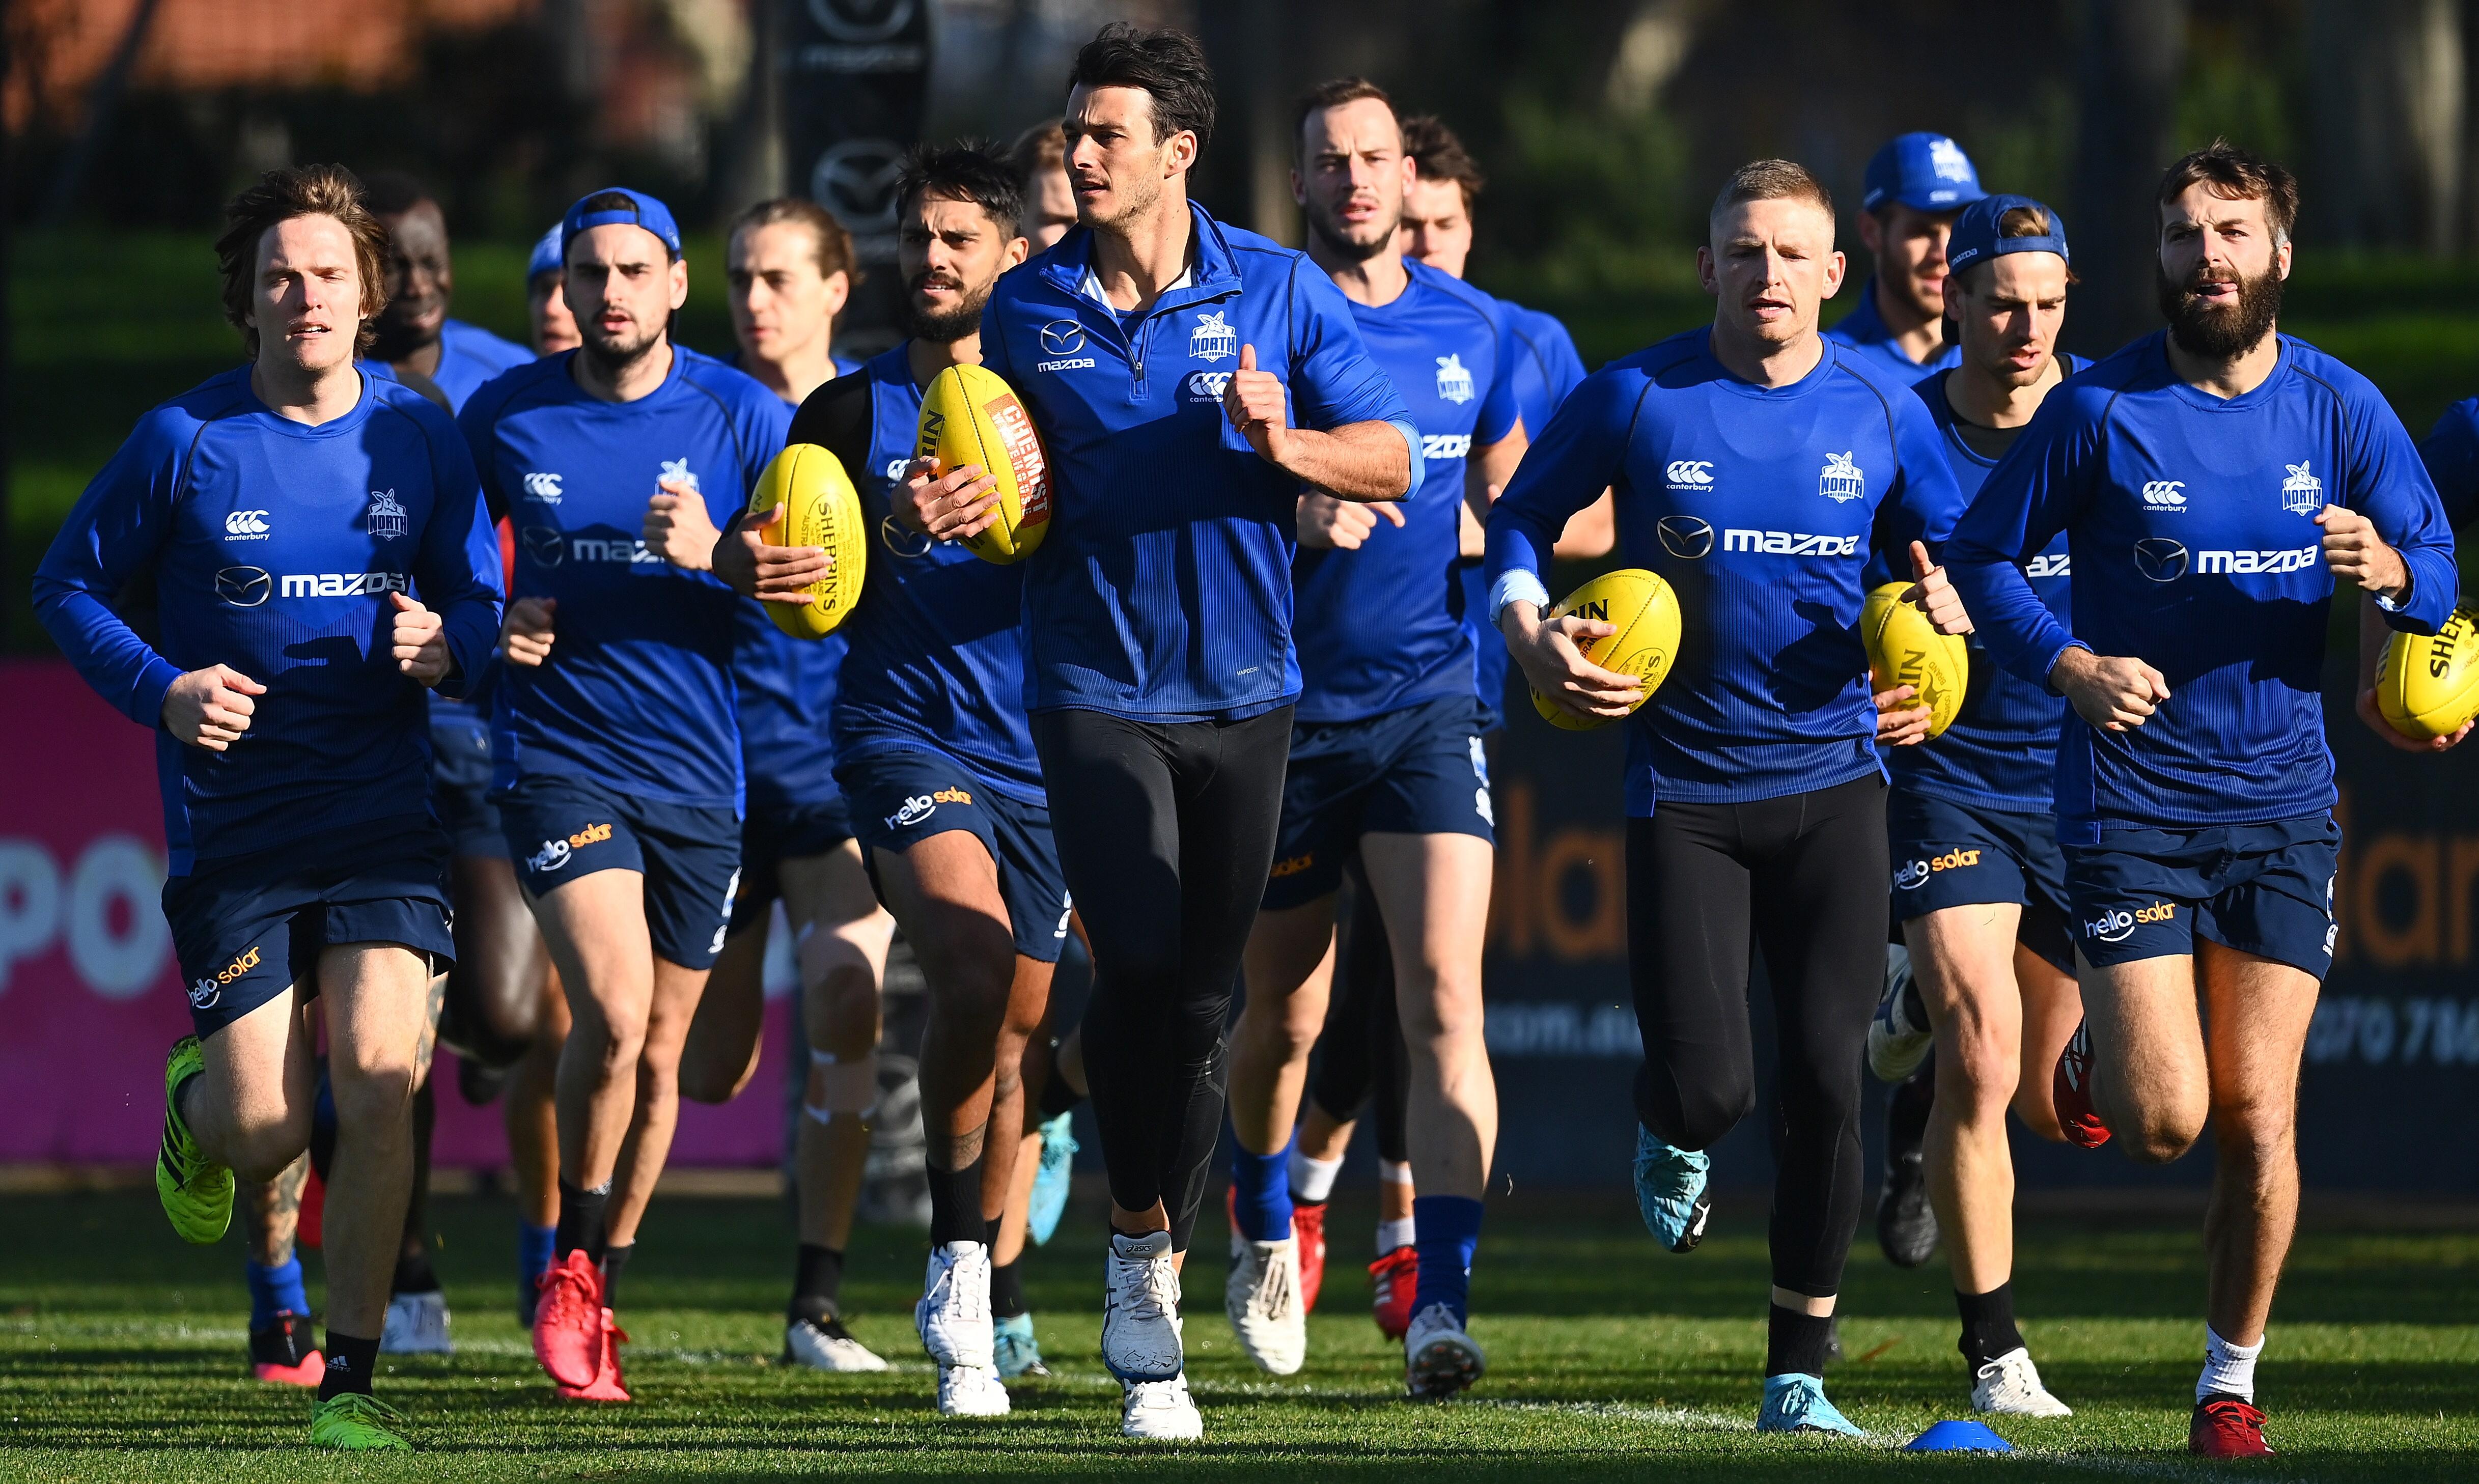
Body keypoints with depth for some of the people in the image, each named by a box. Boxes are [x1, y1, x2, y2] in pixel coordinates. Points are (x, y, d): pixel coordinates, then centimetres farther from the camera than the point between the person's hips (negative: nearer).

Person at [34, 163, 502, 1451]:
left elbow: (480, 599, 12)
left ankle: (349, 1383, -6)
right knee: (265, 1133, -4)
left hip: (383, 818, 1)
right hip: (230, 832, -1)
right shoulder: (183, 441, -4)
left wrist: (446, 646, -11)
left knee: (378, 1081, -16)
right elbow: (67, 584, 5)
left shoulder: (419, 439, 2)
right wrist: (161, 691, -11)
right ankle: (193, 1103, 36)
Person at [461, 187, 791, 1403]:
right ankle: (570, 1267, -2)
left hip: (696, 766, 2)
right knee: (613, 1013, -21)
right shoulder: (504, 416, 1)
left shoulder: (743, 419, -1)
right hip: (555, 748, -2)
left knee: (659, 1049, 9)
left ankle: (605, 1289, 28)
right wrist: (485, 626, -4)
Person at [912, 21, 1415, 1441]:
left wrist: (1288, 445, -20)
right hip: (1094, 683, 0)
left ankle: (1156, 1284, 20)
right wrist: (969, 509, -10)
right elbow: (1013, 484, 13)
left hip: (1244, 686, 0)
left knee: (1202, 998, 5)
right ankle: (1141, 1245, -1)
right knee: (1140, 964, -18)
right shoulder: (1027, 308, 2)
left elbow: (1397, 458, -1)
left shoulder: (1277, 292, -2)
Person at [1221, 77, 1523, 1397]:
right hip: (1288, 706, -1)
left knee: (1445, 997, -16)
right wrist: (1298, 519, -20)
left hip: (1429, 703, 1)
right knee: (1282, 1013, 11)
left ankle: (1440, 1305, -22)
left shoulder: (1472, 329, 7)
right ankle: (1262, 1234, 41)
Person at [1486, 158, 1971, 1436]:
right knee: (1709, 1086, -11)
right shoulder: (1635, 400, -4)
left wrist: (1942, 610, -6)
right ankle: (1672, 1135, 31)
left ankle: (1798, 1371, 6)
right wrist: (1533, 636, -9)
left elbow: (1950, 555, 17)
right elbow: (1519, 519, 9)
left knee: (1825, 1080, -7)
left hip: (1832, 778, 1)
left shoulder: (1881, 412, 2)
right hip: (1682, 789, -1)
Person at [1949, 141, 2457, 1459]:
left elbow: (2438, 574, 5)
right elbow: (1984, 553, 3)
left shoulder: (2340, 409, 1)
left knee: (2258, 1121, -1)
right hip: (2131, 797, -2)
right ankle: (2096, 1051, 27)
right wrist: (2069, 664, -14)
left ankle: (2231, 1378, 16)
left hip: (2281, 806, 2)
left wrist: (2390, 570, -19)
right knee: (2164, 1123, -10)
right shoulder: (2100, 409, -6)